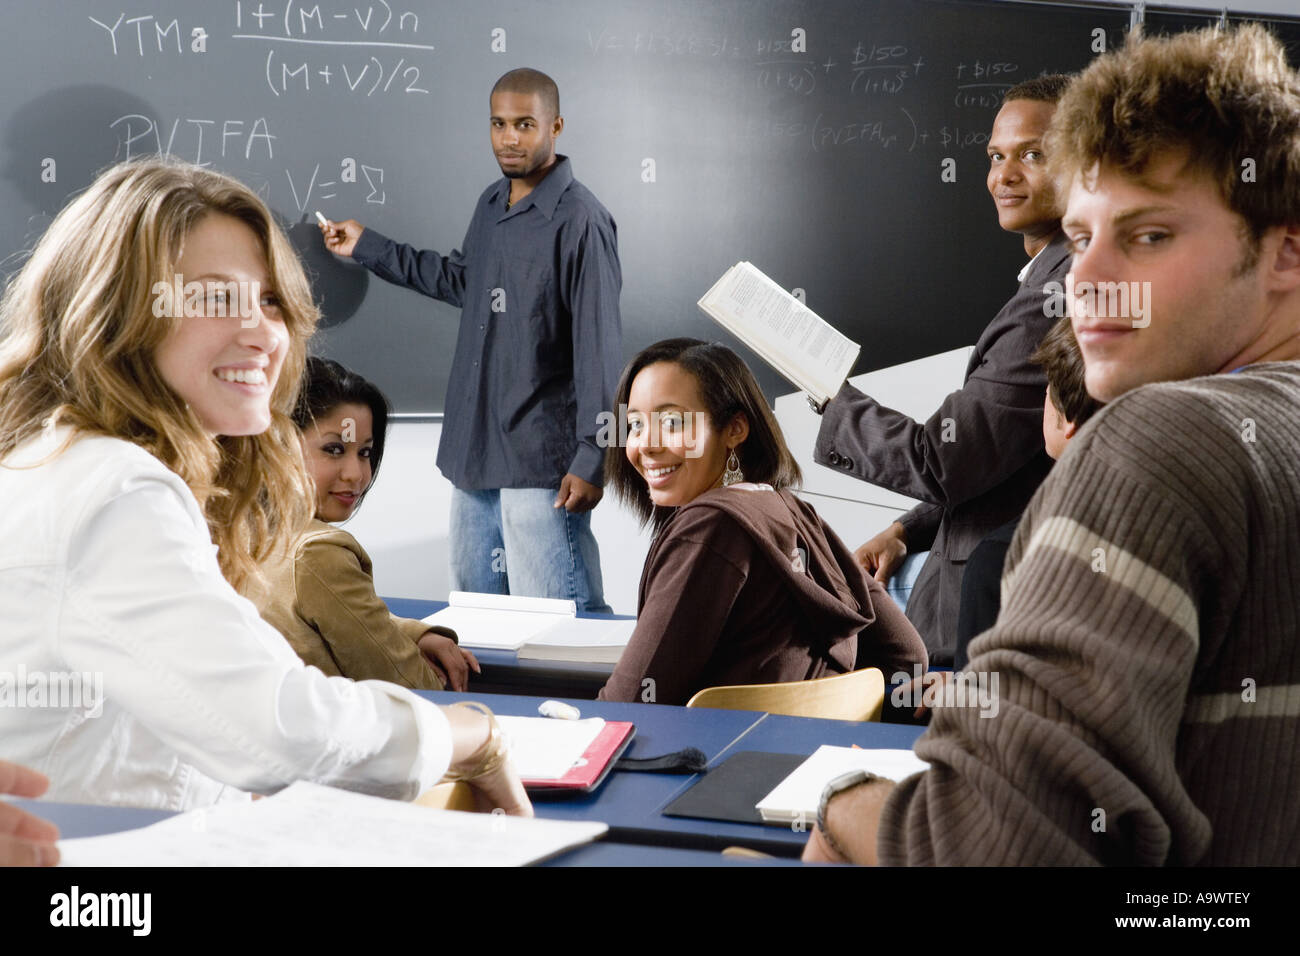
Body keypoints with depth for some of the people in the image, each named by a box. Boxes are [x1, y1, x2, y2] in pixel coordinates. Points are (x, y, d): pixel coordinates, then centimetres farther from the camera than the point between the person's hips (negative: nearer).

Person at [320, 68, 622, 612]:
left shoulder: (579, 220, -13)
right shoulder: (491, 204, 12)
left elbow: (600, 346, -15)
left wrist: (591, 458, -18)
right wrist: (368, 248, 33)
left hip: (542, 463, -8)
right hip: (475, 450, 9)